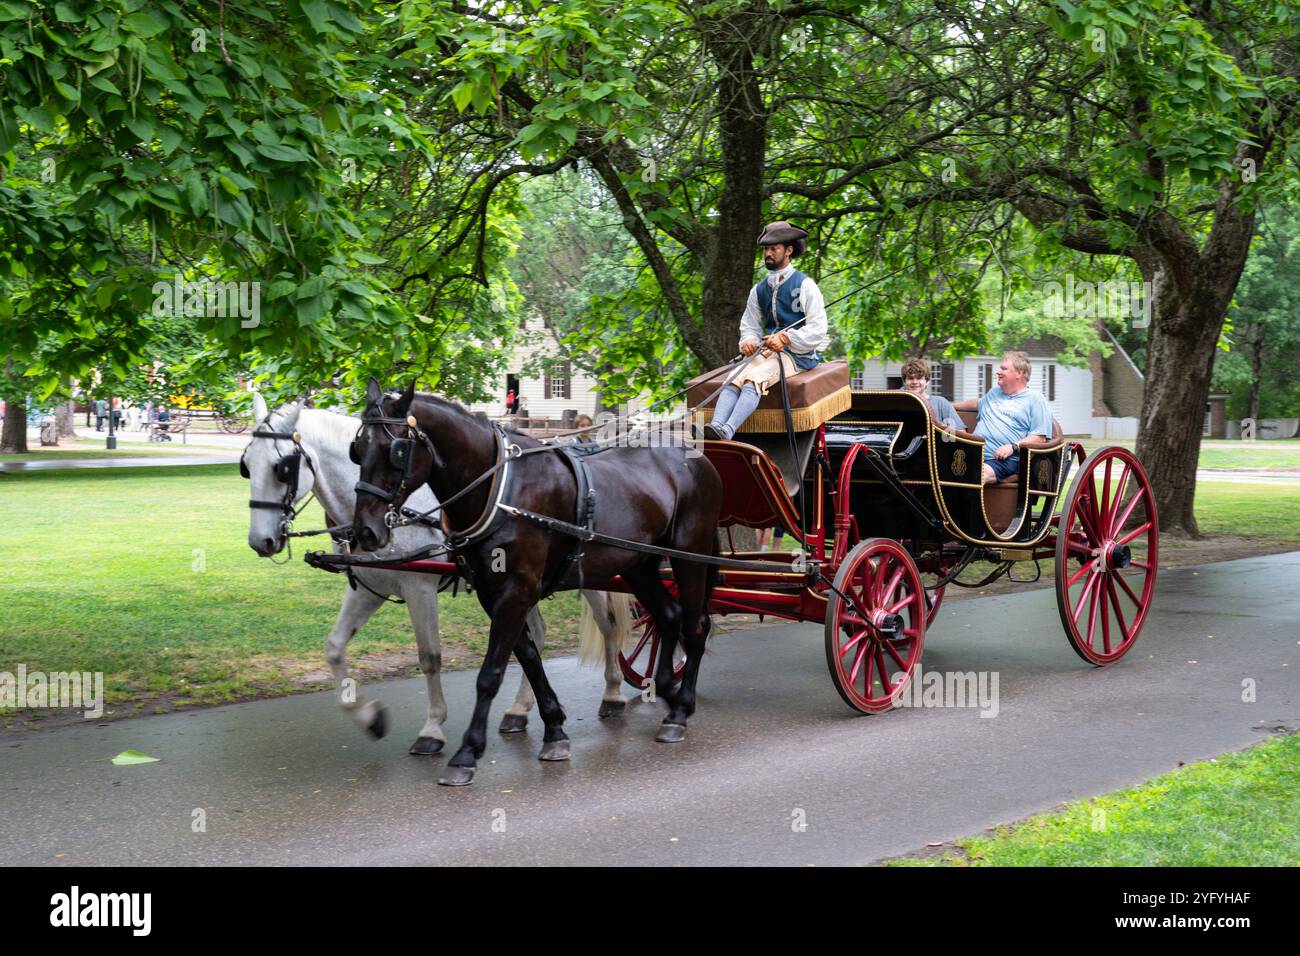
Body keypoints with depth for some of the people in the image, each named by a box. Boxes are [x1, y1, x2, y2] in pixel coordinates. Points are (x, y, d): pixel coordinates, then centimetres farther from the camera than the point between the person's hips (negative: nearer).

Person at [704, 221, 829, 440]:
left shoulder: (805, 285, 0)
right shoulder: (759, 290, 19)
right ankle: (716, 427, -49)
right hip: (766, 351, 5)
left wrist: (786, 338, -20)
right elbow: (750, 326, 19)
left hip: (797, 354, -5)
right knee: (734, 380, -27)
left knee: (753, 380, -33)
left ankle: (726, 431, -53)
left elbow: (817, 330, -7)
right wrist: (748, 341, -6)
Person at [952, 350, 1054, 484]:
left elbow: (1040, 438, -2)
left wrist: (1013, 447, -14)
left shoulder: (1035, 399, 8)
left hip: (1003, 459, -7)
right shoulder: (995, 391, 31)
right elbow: (978, 403, 53)